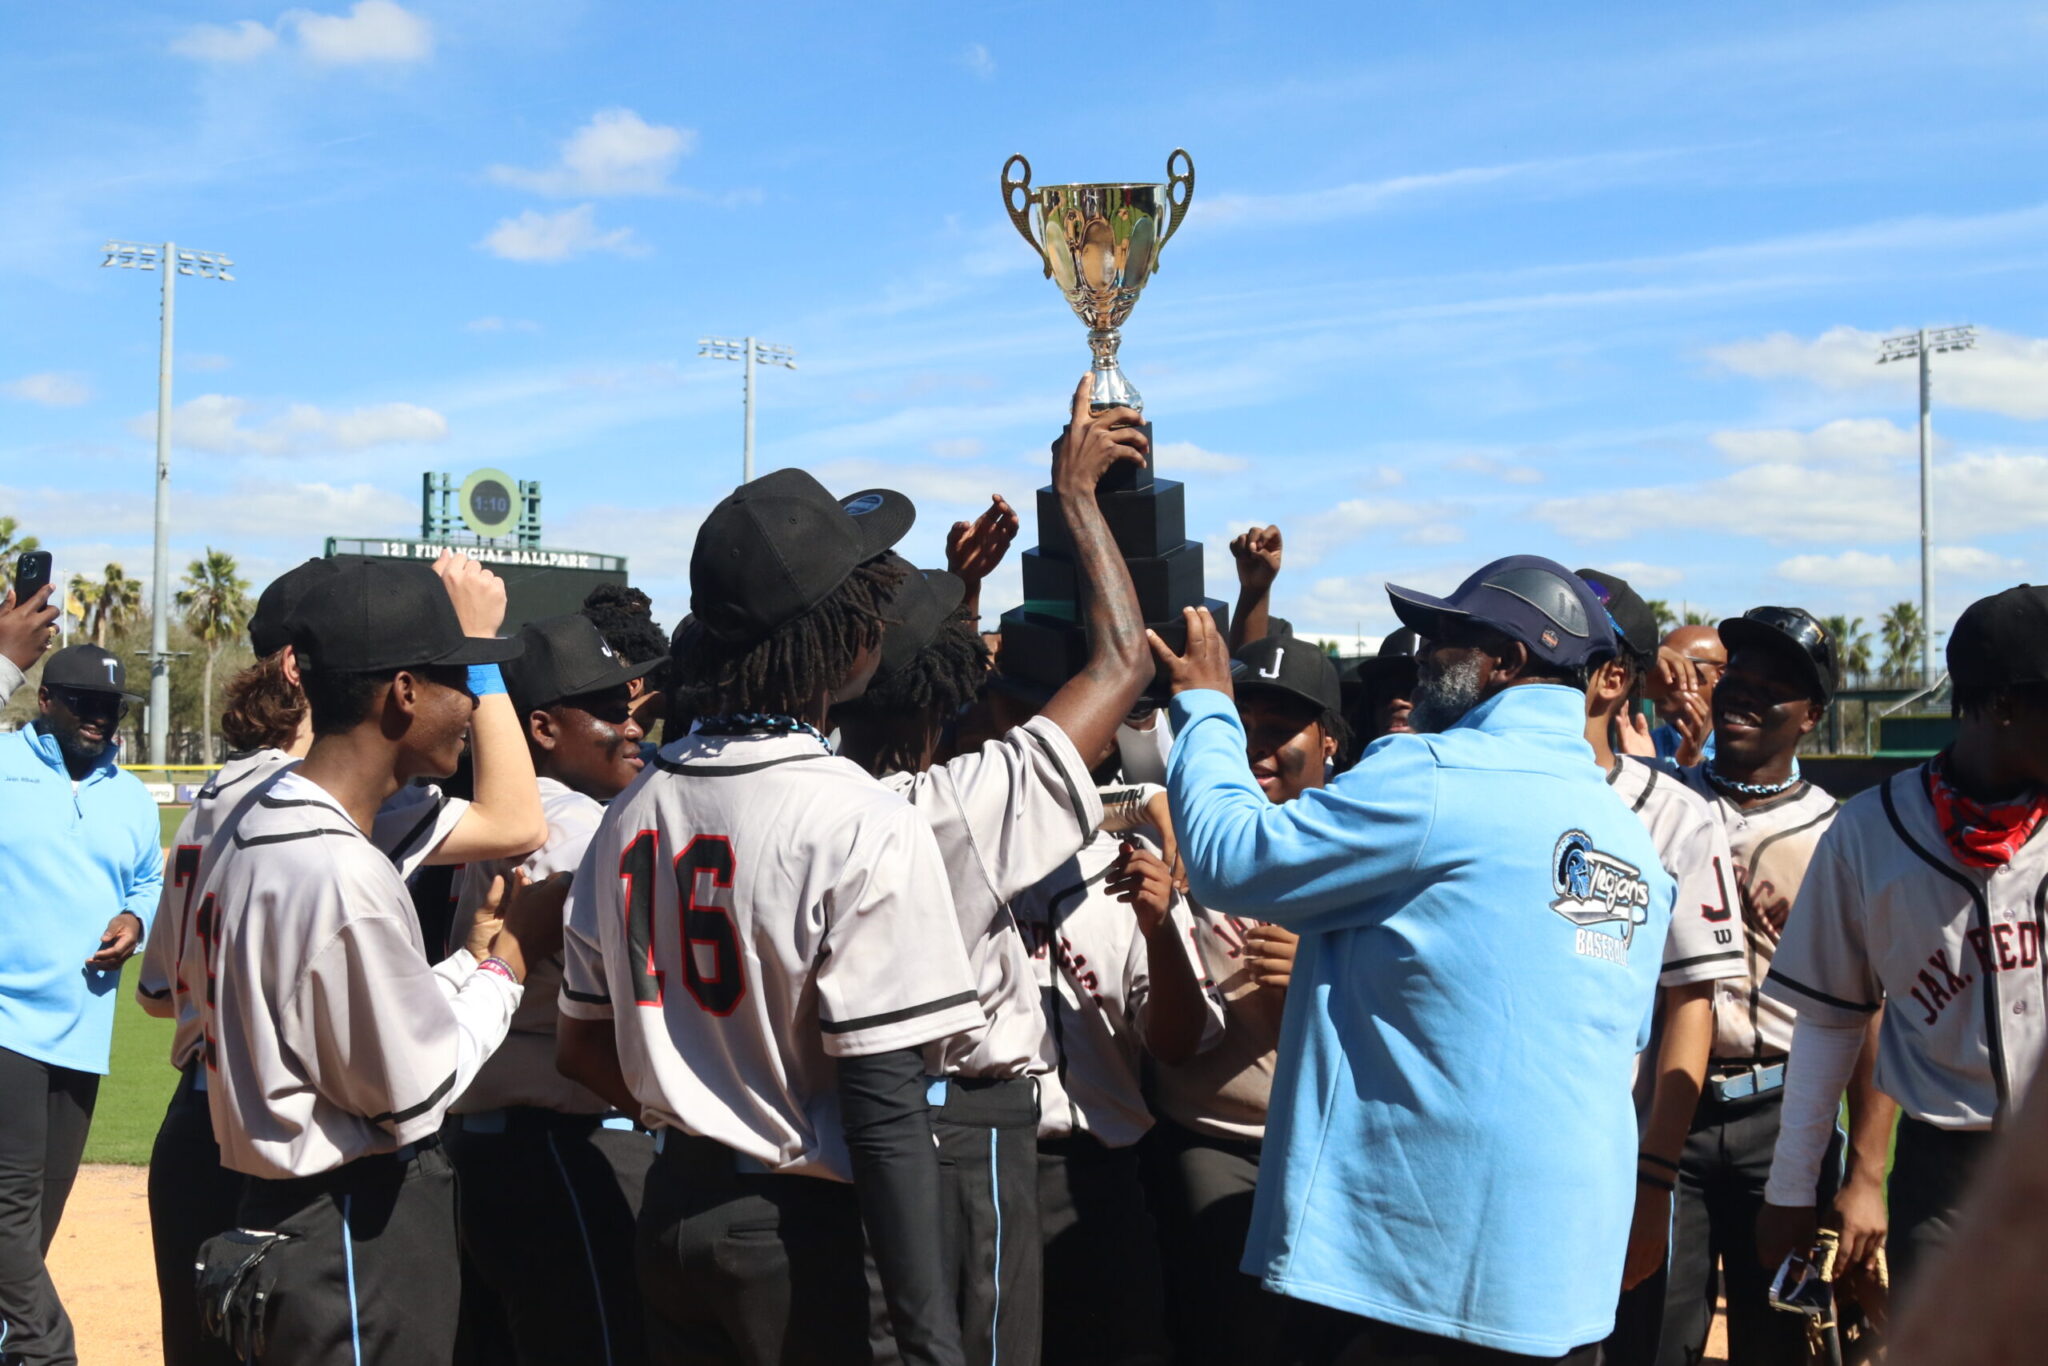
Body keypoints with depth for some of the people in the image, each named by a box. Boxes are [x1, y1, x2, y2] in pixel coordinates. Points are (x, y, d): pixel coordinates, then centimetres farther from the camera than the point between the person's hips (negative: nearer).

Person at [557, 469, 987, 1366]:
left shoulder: (635, 811, 3)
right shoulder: (867, 827, -18)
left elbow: (582, 1048, 9)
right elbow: (886, 1113, -21)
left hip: (674, 1213, 6)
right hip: (805, 1231, -6)